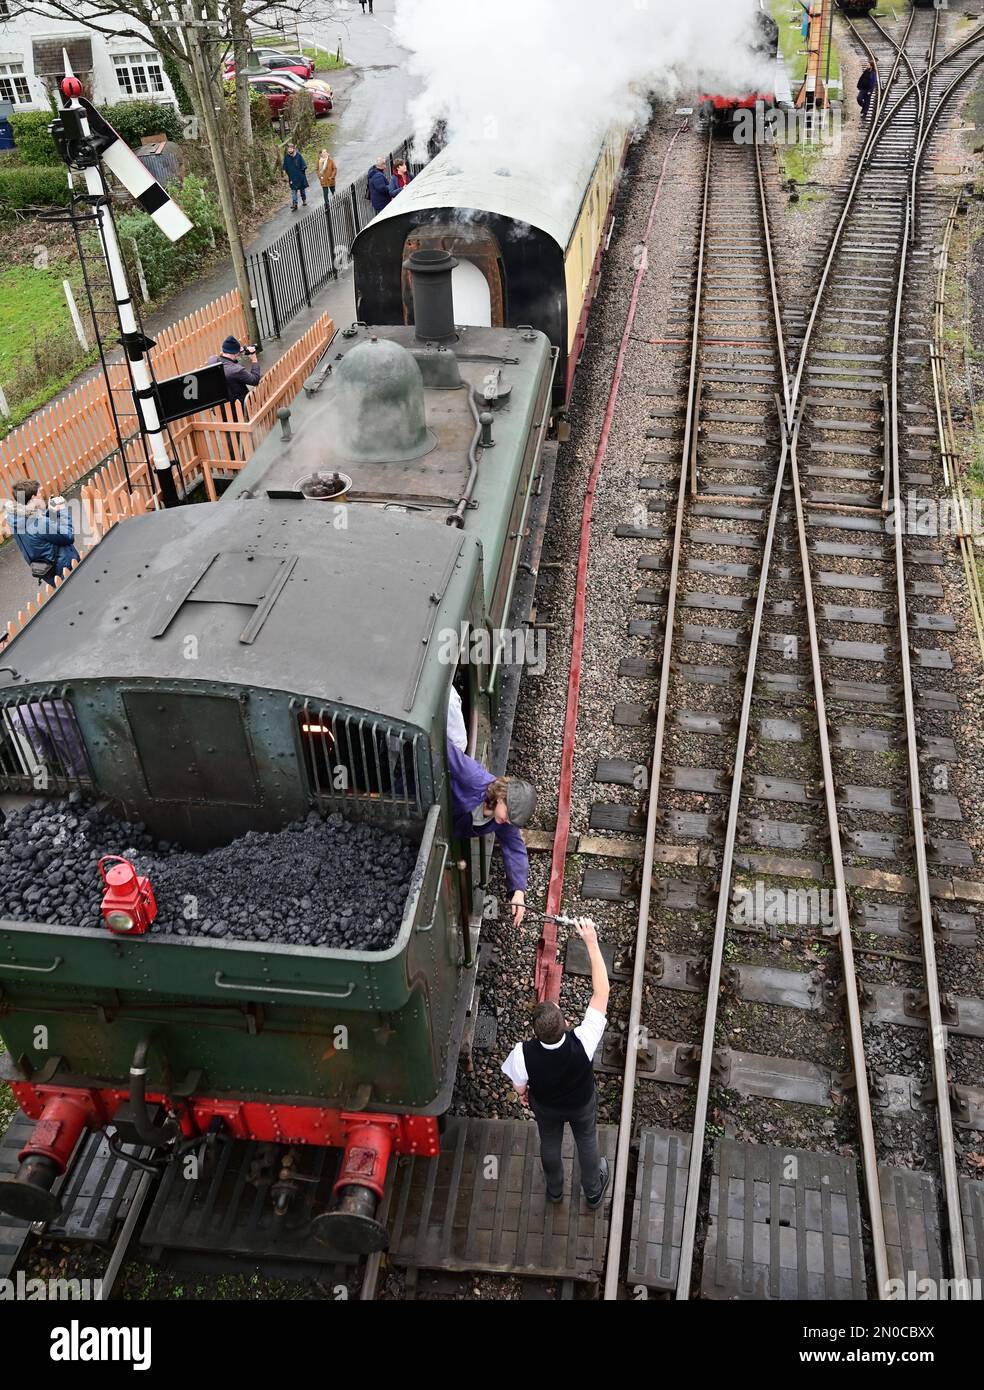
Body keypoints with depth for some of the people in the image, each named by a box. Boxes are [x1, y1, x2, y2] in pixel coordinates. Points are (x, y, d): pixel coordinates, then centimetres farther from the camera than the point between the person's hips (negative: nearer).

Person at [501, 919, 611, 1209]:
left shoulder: (524, 1053, -42)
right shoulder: (581, 1044, -46)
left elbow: (519, 1086, -18)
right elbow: (601, 992, -44)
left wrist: (523, 1094, 8)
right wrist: (591, 942, -46)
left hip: (545, 1106, 1)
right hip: (582, 1104, -1)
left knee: (550, 1143, 31)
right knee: (587, 1142, 30)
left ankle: (555, 1189, 60)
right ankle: (593, 1191, 57)